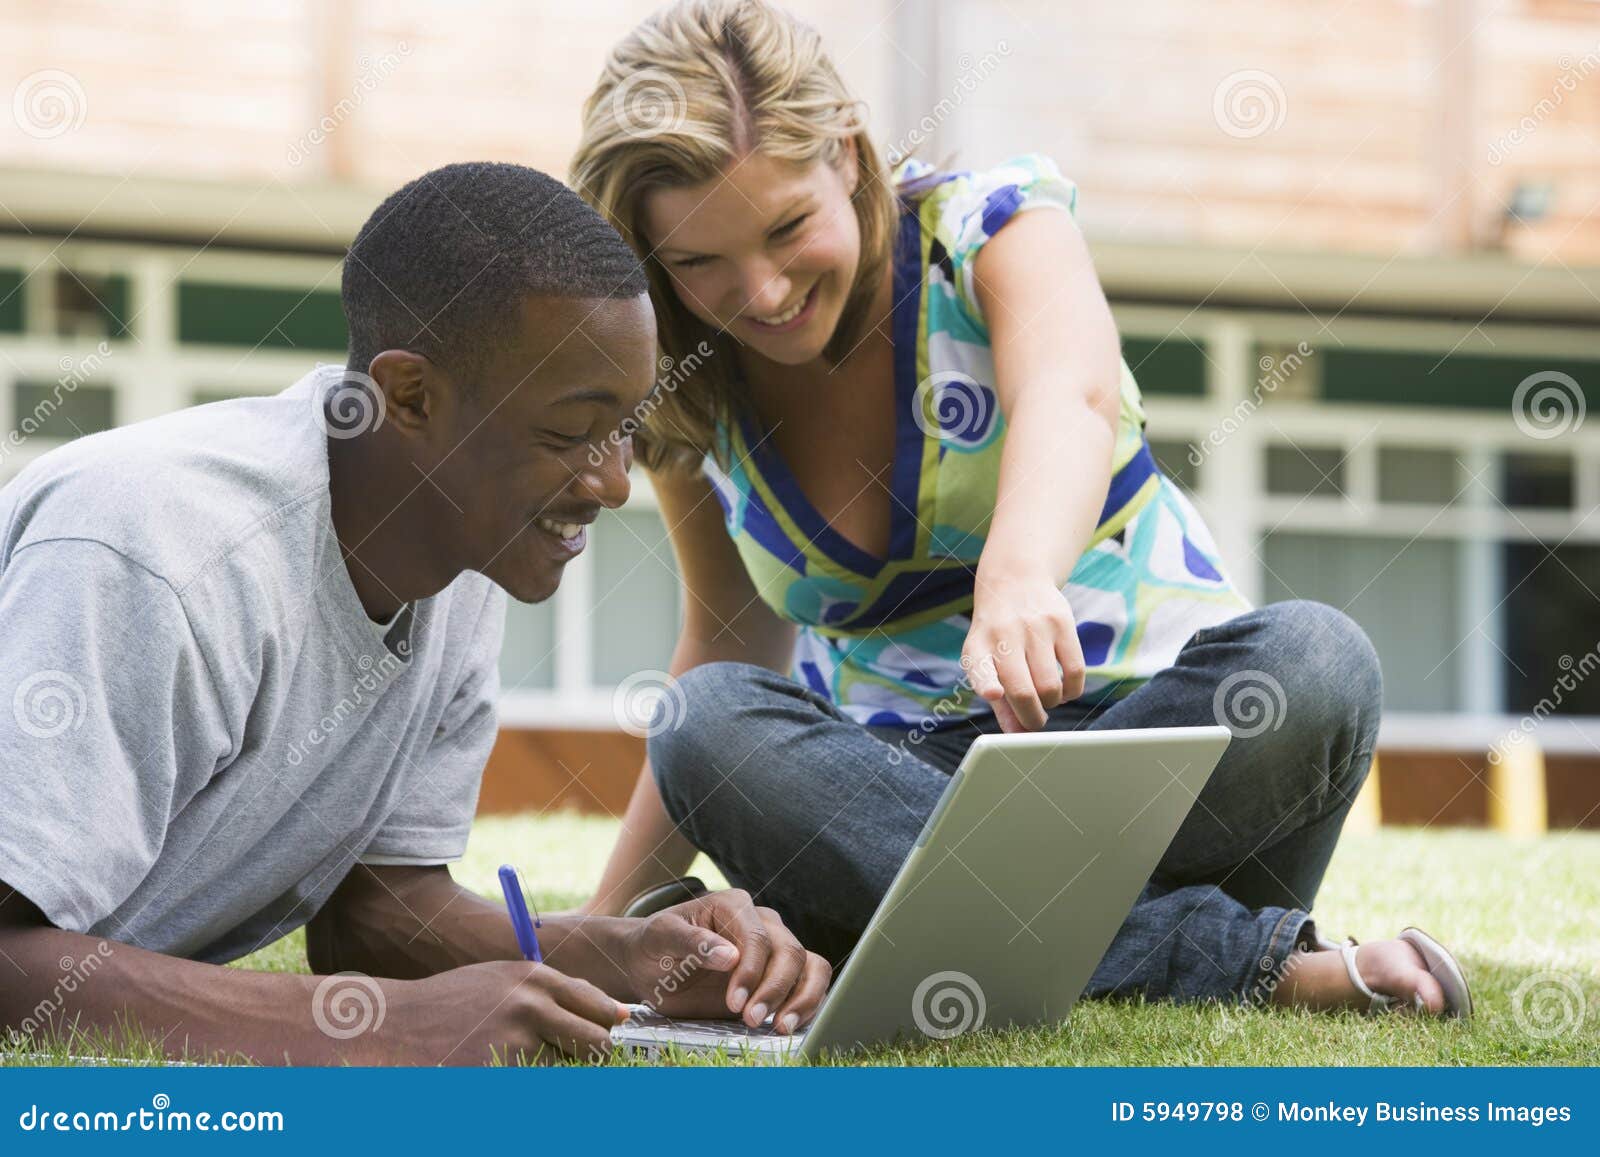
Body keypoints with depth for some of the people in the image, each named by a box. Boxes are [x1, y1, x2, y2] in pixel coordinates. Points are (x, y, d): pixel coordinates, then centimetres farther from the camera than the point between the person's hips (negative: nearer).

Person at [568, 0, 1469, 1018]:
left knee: (1312, 663, -34)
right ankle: (1248, 960, -36)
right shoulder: (688, 401, 0)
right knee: (712, 726, -31)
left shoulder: (989, 225, -11)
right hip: (900, 785, 3)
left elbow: (1073, 395, -34)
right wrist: (607, 925, 10)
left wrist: (1018, 573, -58)